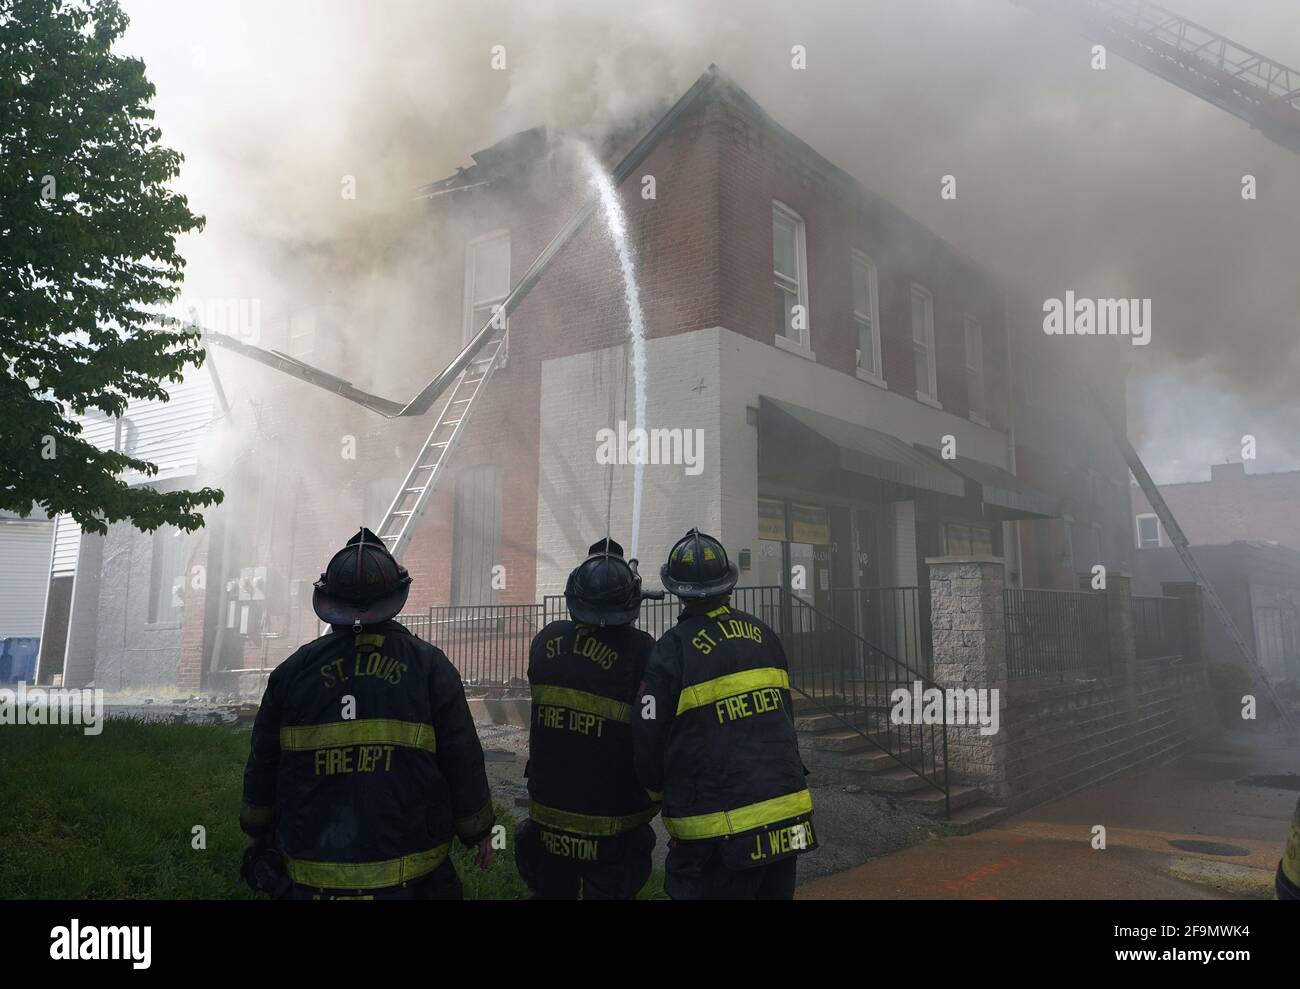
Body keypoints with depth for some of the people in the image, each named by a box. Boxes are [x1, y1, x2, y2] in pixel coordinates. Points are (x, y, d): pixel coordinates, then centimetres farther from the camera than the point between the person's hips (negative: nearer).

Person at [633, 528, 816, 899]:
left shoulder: (673, 650, -12)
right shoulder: (764, 636, 3)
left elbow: (649, 743, -8)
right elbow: (784, 719, 11)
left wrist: (658, 787, 13)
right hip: (788, 820, 6)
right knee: (774, 892, 21)